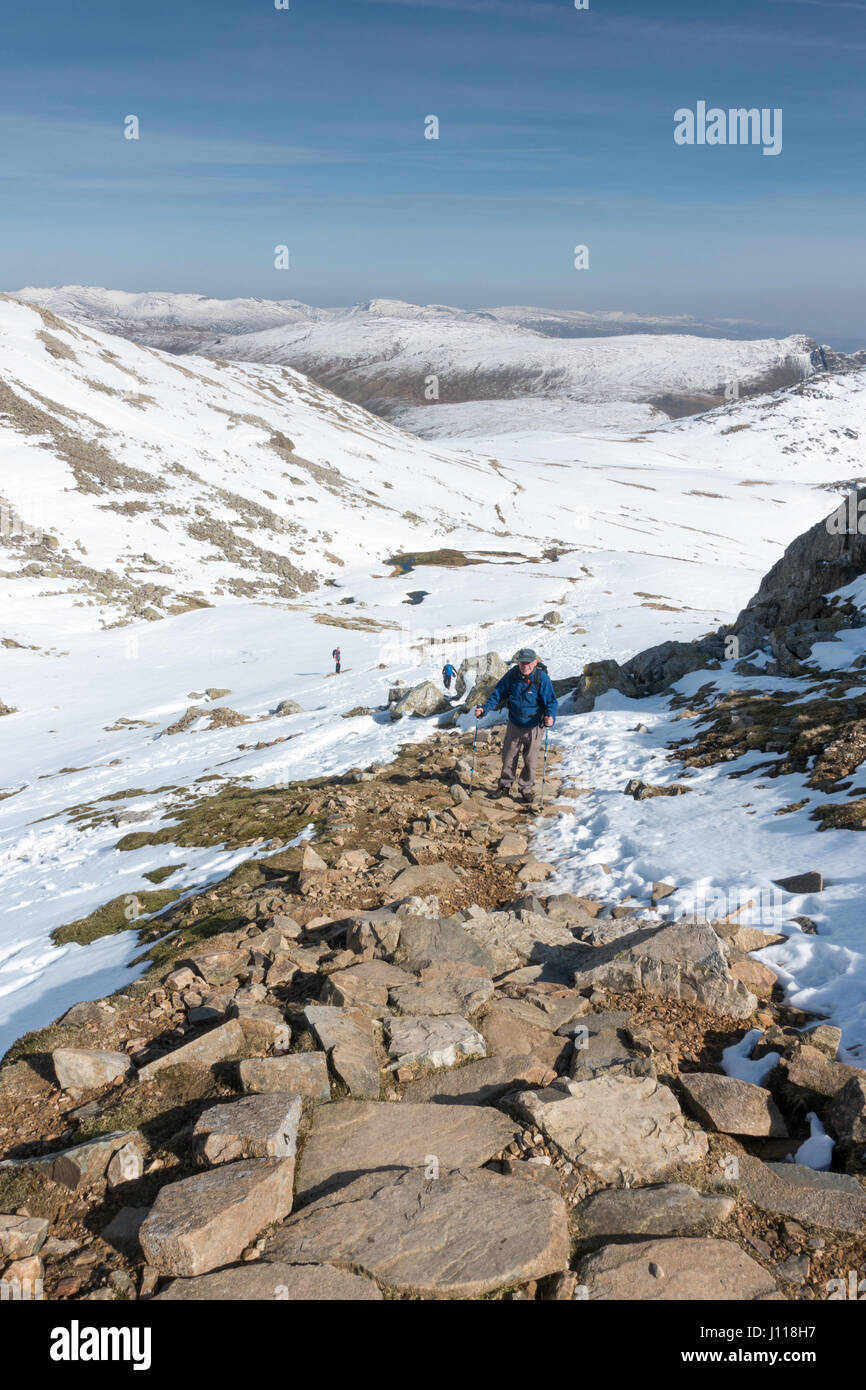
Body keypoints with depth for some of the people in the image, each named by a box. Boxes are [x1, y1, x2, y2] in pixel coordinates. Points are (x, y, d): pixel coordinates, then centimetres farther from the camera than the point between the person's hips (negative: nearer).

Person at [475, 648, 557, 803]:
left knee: (530, 760, 6)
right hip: (514, 725, 3)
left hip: (533, 727, -3)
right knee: (508, 758, 13)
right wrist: (484, 708, -11)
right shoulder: (512, 675, -8)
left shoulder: (542, 678, -17)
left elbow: (551, 701, -16)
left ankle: (525, 788, 26)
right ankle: (504, 786, 31)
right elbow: (498, 694, 1)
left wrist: (550, 716, -37)